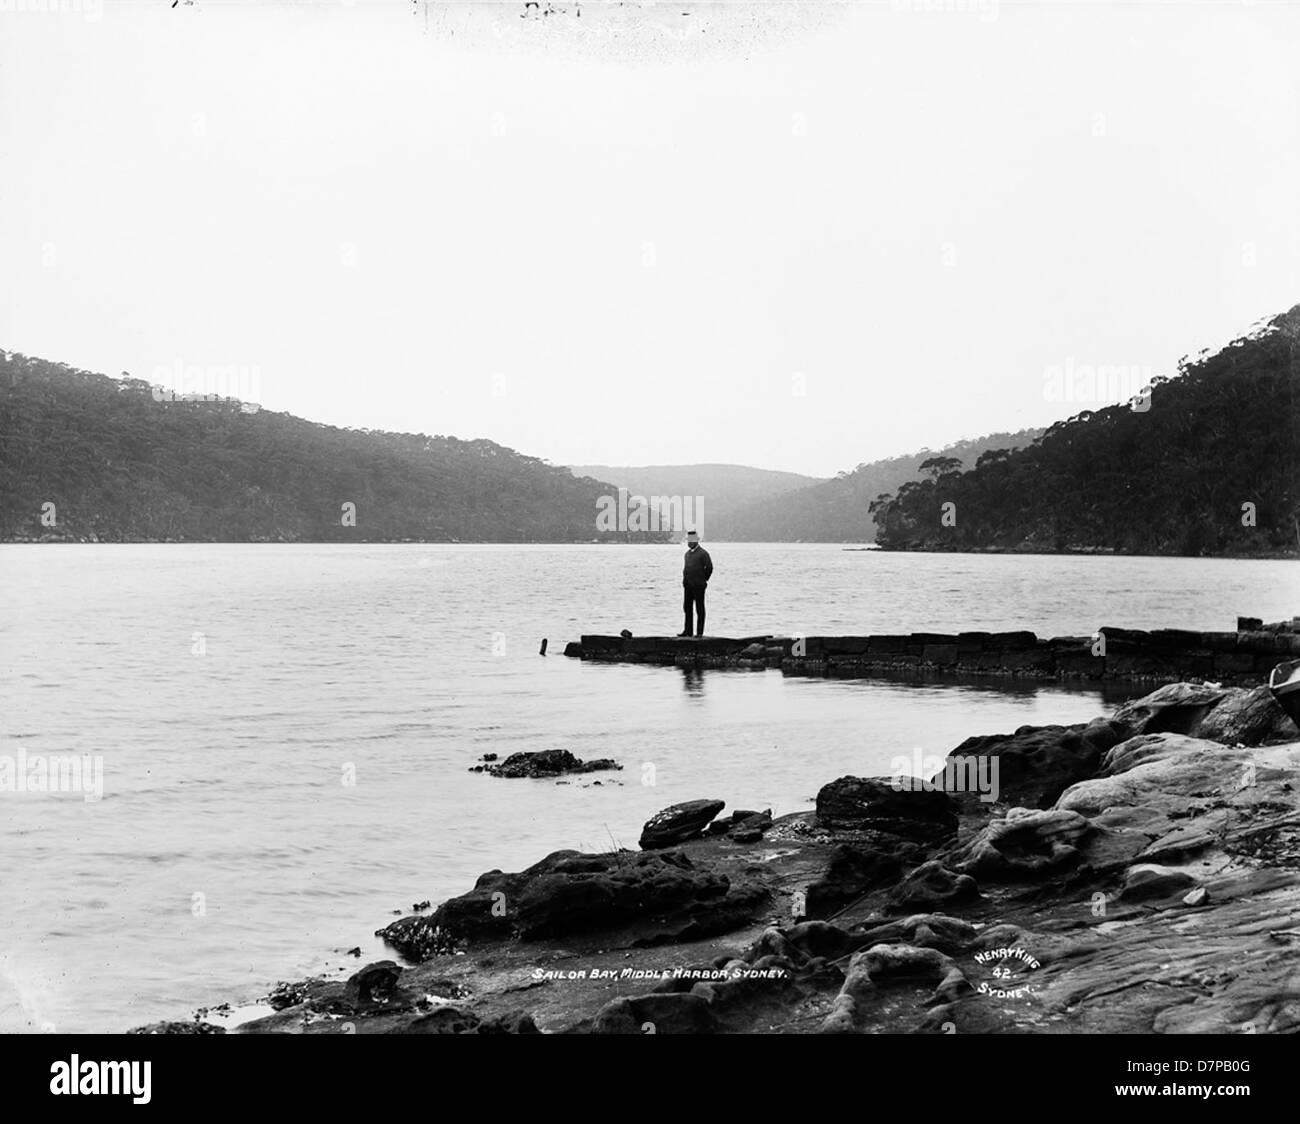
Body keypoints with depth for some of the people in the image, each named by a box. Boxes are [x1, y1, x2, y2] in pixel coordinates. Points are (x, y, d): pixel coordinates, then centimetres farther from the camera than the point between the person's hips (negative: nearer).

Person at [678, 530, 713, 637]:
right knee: (687, 608, 9)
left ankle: (700, 632, 1)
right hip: (688, 585, 8)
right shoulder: (688, 553, 14)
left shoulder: (702, 553, -9)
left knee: (699, 609, -2)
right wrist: (685, 580, 13)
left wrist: (703, 579, -5)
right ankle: (688, 630, 14)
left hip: (698, 585, -8)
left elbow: (709, 567, -12)